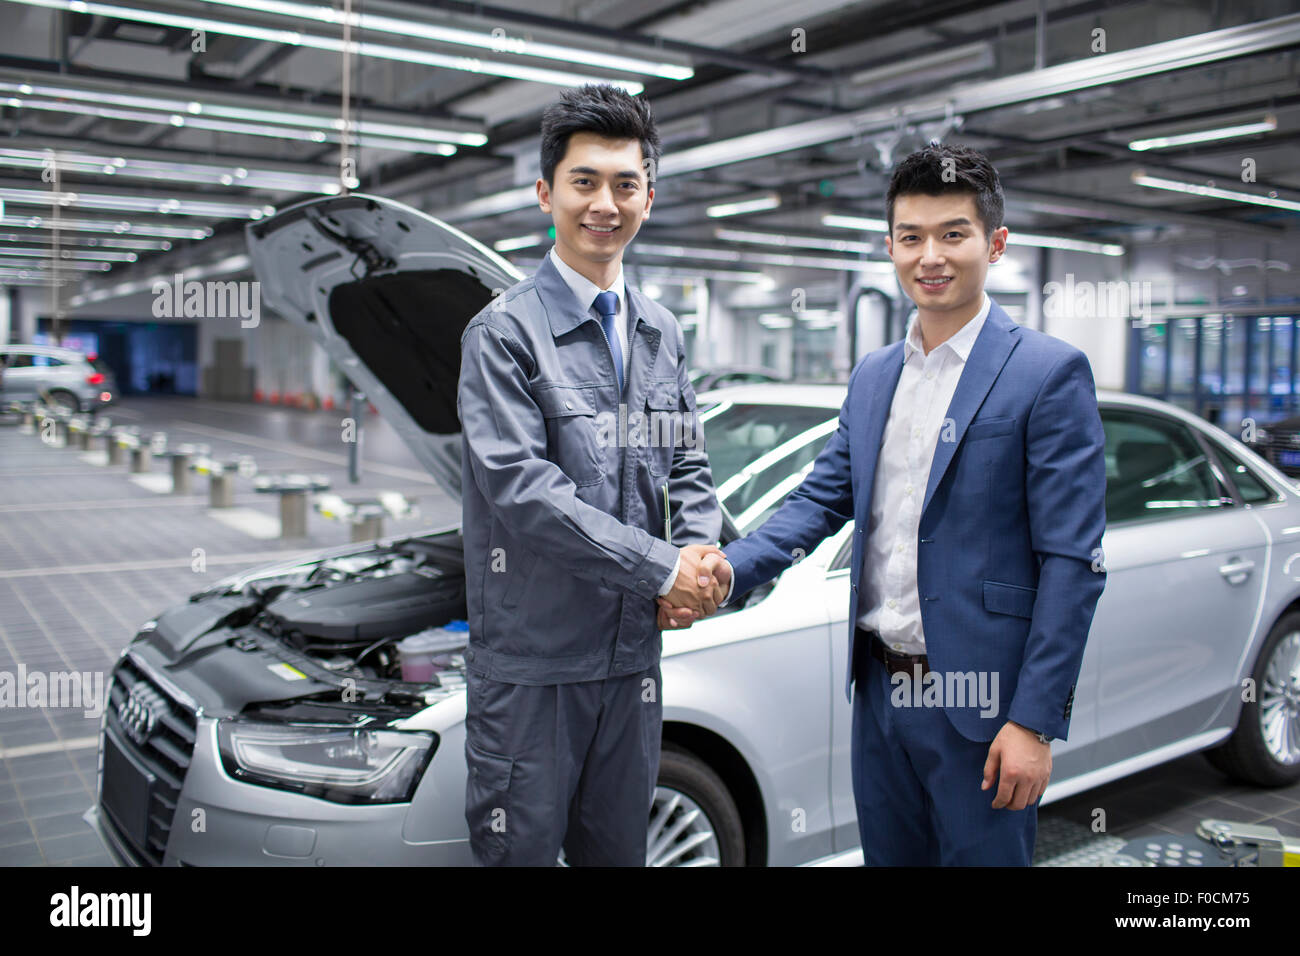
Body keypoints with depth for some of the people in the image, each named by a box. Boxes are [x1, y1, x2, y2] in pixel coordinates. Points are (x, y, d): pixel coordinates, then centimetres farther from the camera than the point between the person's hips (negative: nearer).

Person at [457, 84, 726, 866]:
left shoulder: (661, 333, 11)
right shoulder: (504, 332, -10)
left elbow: (689, 464, 15)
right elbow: (520, 488, -19)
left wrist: (701, 554, -6)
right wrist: (661, 568, -18)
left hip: (634, 650, 6)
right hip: (532, 660, -6)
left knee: (619, 848, 19)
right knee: (521, 848, 6)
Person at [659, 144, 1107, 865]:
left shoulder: (1049, 373, -10)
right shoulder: (872, 376, 10)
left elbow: (1072, 562, -13)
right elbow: (821, 498, 9)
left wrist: (1036, 721, -16)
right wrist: (730, 569, -8)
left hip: (979, 698, -6)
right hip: (879, 689, 6)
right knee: (889, 856, 19)